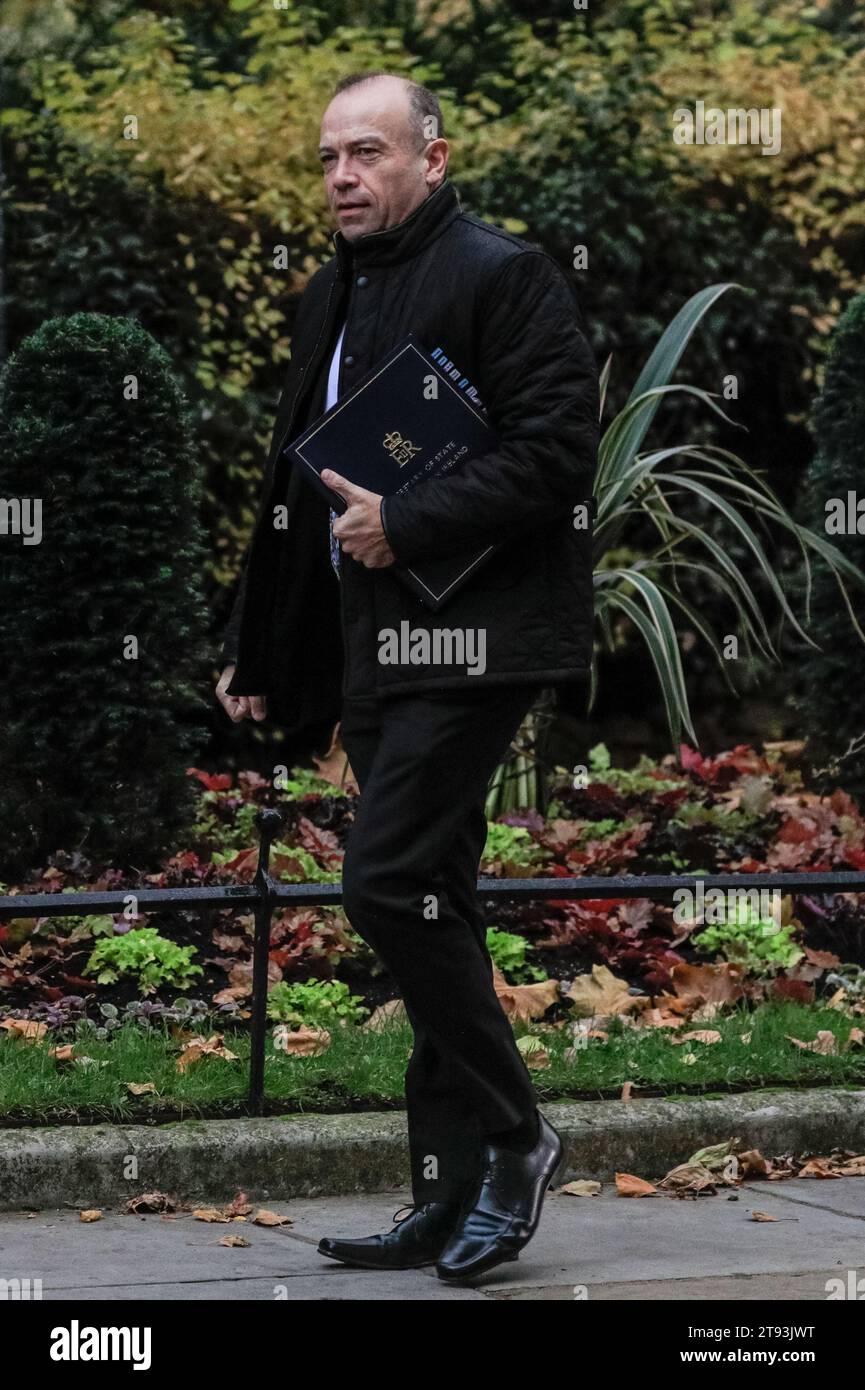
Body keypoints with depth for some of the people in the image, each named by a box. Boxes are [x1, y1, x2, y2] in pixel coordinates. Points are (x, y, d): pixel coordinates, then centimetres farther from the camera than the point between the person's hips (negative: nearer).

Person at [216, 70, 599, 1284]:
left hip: (472, 637, -9)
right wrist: (257, 650, 22)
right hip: (378, 649, 9)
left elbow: (554, 452, -16)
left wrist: (406, 525, -19)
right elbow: (300, 486, 24)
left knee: (389, 883, -17)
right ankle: (451, 1203, 14)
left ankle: (510, 1136, -3)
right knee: (427, 909, 9)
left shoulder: (503, 275, -8)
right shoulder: (333, 300, 19)